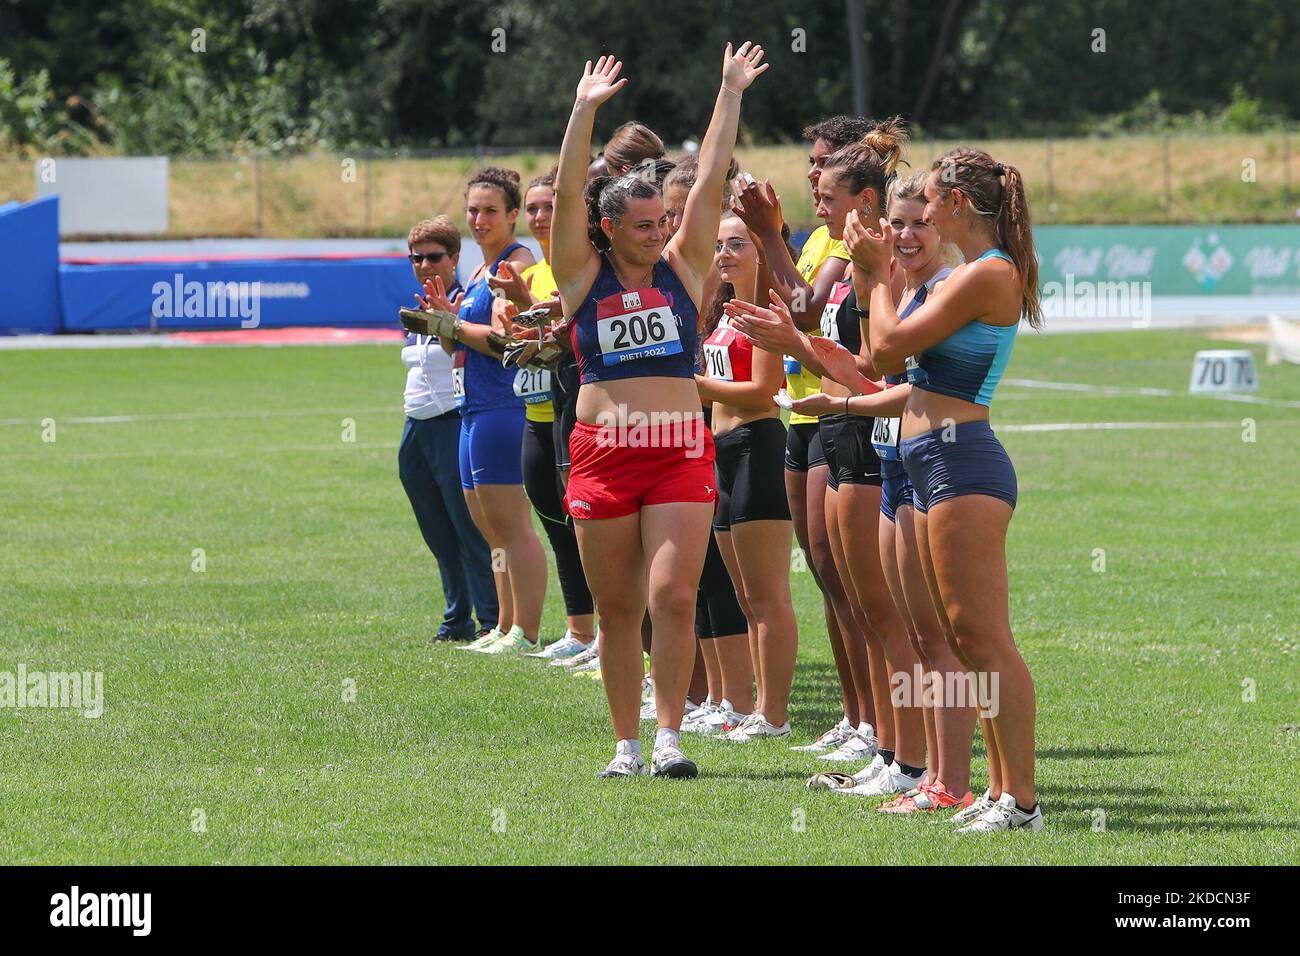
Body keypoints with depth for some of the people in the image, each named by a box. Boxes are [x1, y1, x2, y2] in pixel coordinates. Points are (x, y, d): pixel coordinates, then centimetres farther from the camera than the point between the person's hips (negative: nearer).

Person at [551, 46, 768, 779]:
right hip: (602, 455, 0)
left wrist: (732, 94, 2)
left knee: (674, 596, -12)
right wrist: (585, 112, -11)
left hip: (682, 452, 0)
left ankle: (671, 735, -9)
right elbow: (568, 193, -4)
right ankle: (627, 743, 12)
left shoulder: (683, 270, 7)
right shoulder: (584, 278, 5)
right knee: (618, 607, 5)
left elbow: (712, 181, 4)